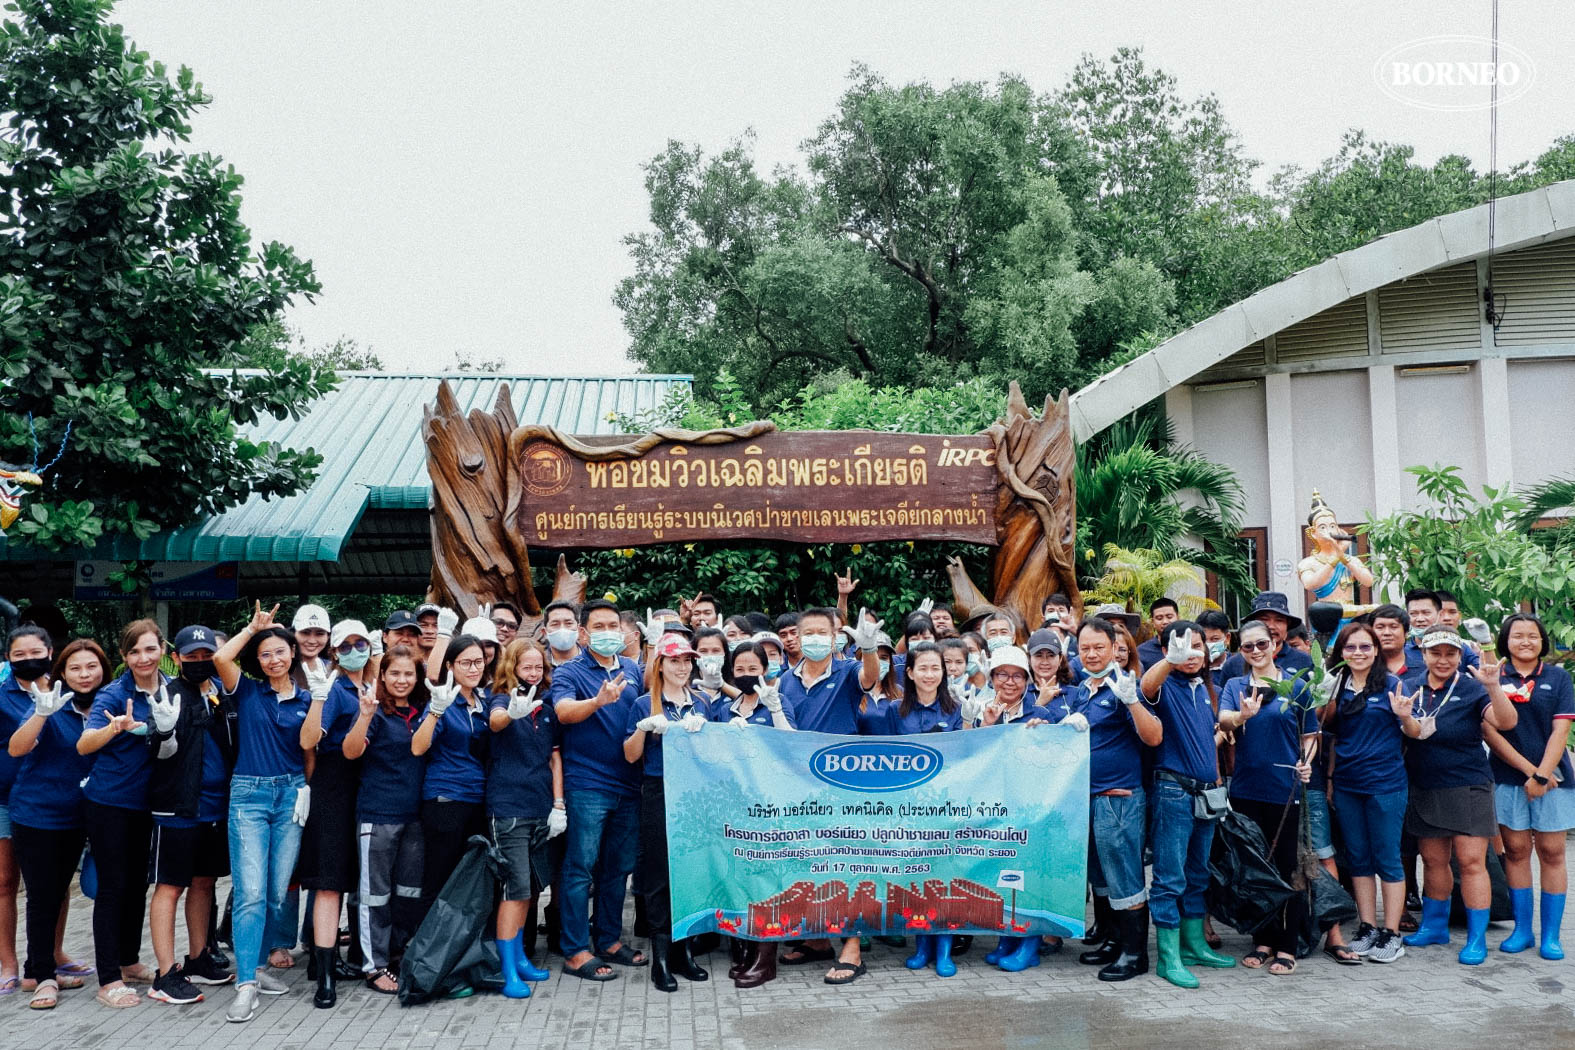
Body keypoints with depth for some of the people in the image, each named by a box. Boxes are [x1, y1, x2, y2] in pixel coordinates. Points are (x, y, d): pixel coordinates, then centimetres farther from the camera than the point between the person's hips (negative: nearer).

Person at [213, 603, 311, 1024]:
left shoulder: (306, 700, 9)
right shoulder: (248, 690, 4)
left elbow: (310, 752, 11)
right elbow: (220, 658, -14)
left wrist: (308, 794, 0)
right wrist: (252, 627, -3)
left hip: (291, 794, 3)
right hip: (249, 794, -3)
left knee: (278, 892, 6)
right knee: (251, 892, -10)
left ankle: (254, 964, 22)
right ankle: (246, 985, -9)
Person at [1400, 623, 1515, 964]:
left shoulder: (1471, 689, -7)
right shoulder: (1410, 687, 5)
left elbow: (1506, 722, -20)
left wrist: (1493, 686, -33)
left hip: (1467, 786, -4)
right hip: (1424, 789, 4)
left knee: (1471, 861, -5)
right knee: (1433, 860, 14)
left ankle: (1477, 939, 3)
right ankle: (1434, 925, 29)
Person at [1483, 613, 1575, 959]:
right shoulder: (1492, 679, 3)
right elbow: (1489, 730, -3)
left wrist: (1541, 775, -11)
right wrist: (1527, 768, -10)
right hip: (1508, 778, 0)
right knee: (1515, 851, 5)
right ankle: (1522, 929, 15)